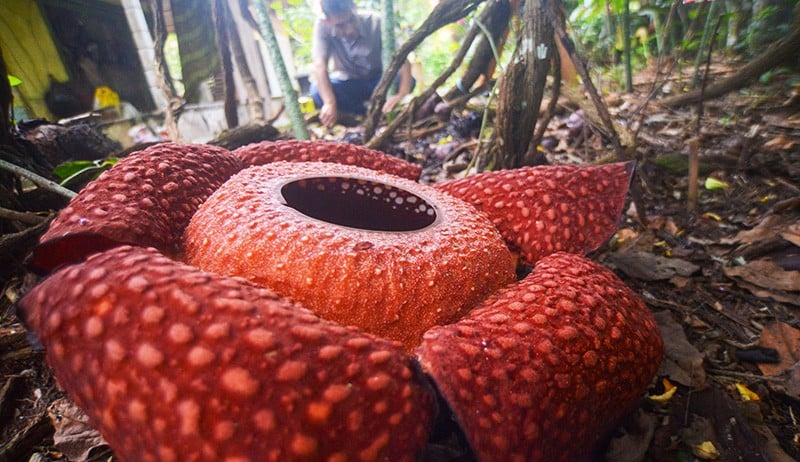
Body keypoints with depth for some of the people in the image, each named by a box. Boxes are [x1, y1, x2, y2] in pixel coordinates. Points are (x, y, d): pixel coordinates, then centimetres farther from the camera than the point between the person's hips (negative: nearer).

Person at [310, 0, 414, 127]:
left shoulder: (375, 22, -24)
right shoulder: (322, 26, -21)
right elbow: (319, 64, -28)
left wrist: (402, 94, -48)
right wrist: (330, 102, -43)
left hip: (378, 81, -1)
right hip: (346, 83, 1)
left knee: (408, 81, -30)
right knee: (317, 91, -30)